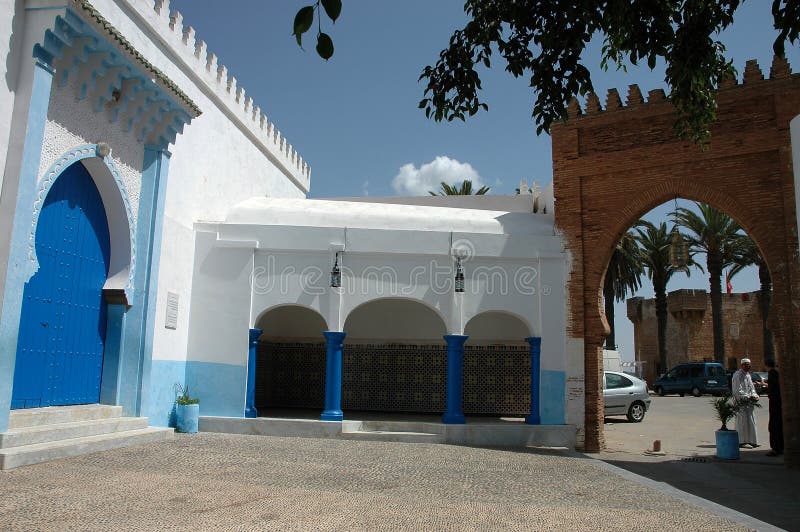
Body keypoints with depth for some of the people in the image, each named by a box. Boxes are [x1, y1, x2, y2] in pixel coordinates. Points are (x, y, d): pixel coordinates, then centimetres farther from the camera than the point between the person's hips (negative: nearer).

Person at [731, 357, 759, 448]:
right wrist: (749, 397, -18)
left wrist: (754, 395, -3)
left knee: (751, 420, 8)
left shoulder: (748, 375, 13)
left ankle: (751, 440, 14)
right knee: (742, 421, -3)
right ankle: (741, 441, 4)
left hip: (749, 401, 8)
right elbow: (738, 391, -17)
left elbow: (751, 387, 16)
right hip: (740, 401, -8)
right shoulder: (737, 375, -13)